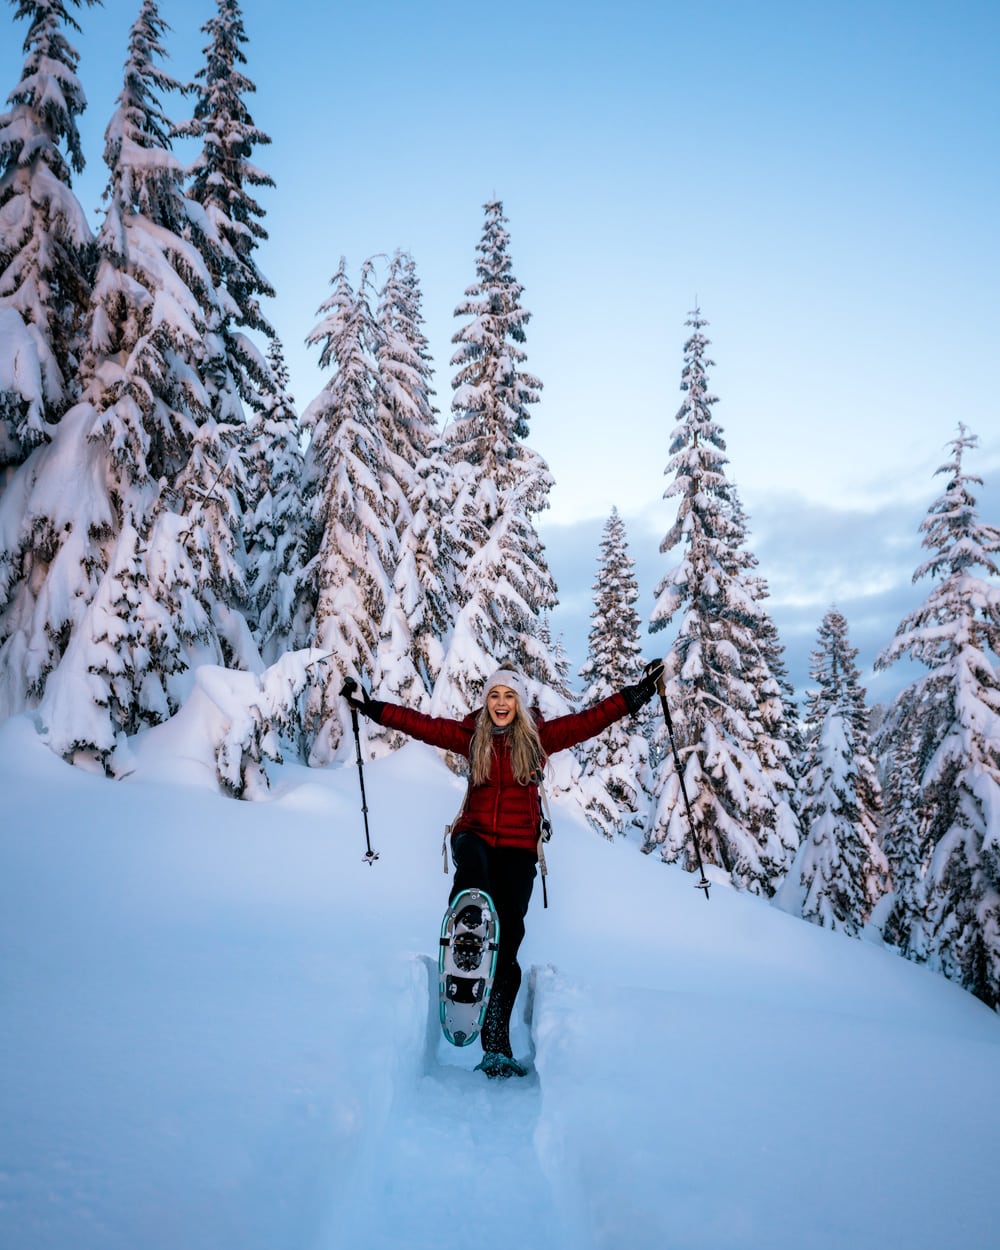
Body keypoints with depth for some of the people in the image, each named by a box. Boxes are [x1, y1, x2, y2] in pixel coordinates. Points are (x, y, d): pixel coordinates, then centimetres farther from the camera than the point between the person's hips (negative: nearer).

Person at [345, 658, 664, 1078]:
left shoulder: (540, 736, 7)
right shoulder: (471, 735, 9)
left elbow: (590, 719, 5)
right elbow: (421, 724, 10)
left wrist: (637, 693, 1)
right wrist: (372, 707, 7)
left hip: (519, 846, -1)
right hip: (475, 834, 1)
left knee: (507, 940, -8)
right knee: (472, 862, -38)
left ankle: (496, 1043, -3)